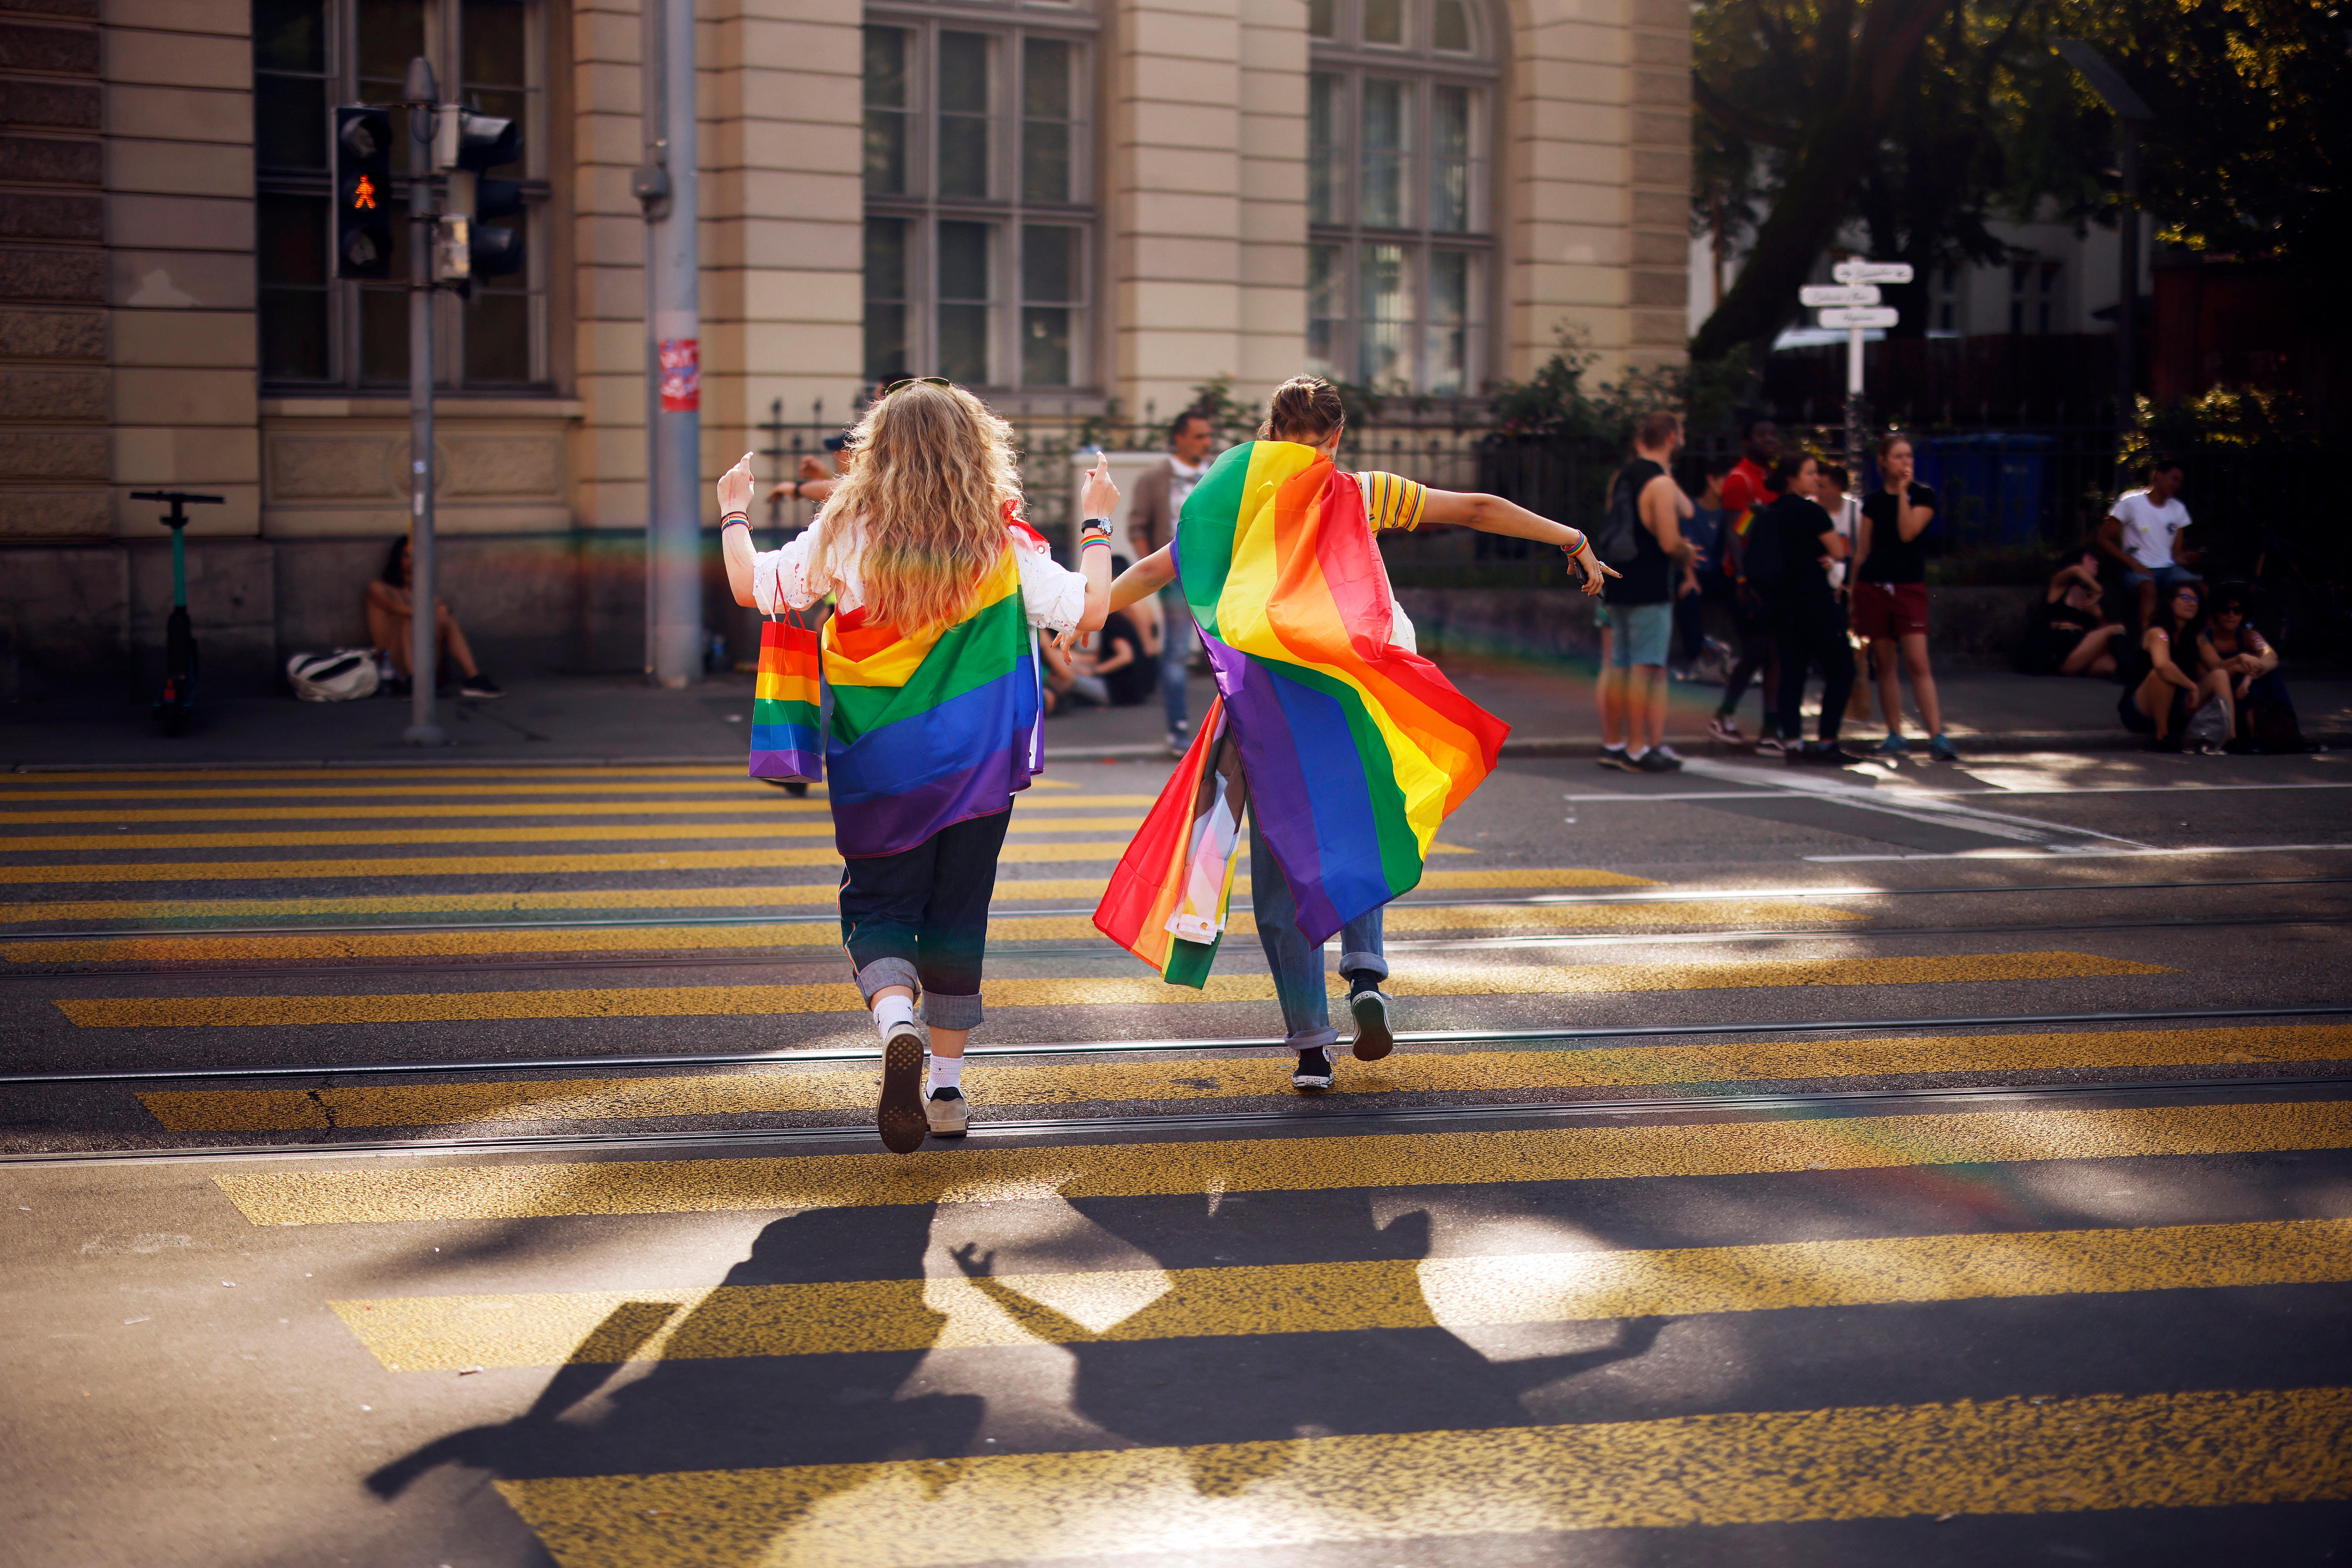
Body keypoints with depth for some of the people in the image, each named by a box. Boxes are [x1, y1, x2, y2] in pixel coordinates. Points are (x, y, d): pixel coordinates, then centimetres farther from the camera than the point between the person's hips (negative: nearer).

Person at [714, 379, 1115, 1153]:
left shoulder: (844, 535, -7)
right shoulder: (1002, 544, -6)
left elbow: (753, 587, 2)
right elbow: (1088, 608, 1)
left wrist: (733, 513, 21)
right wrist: (1096, 524, 17)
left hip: (876, 764, -1)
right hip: (976, 766, 1)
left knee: (877, 906, 9)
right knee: (958, 914, 12)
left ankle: (897, 1024, -22)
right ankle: (947, 1090, 17)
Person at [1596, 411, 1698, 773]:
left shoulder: (1620, 478, 12)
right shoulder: (1661, 484, -13)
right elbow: (1670, 543, -18)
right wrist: (1687, 555, 1)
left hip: (1617, 585, 8)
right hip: (1650, 589, -8)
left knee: (1621, 666, 13)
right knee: (1645, 667, -5)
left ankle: (1612, 744, 19)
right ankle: (1637, 749, -5)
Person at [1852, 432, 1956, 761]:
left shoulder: (1923, 496, 2)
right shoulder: (1873, 501, 10)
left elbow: (1908, 533, -14)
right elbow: (1862, 551, 14)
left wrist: (1903, 491, -13)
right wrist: (1853, 594, 11)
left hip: (1910, 588, -3)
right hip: (1873, 586, 3)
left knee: (1918, 664, -12)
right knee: (1884, 665, 5)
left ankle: (1937, 737, -15)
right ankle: (1895, 736, 12)